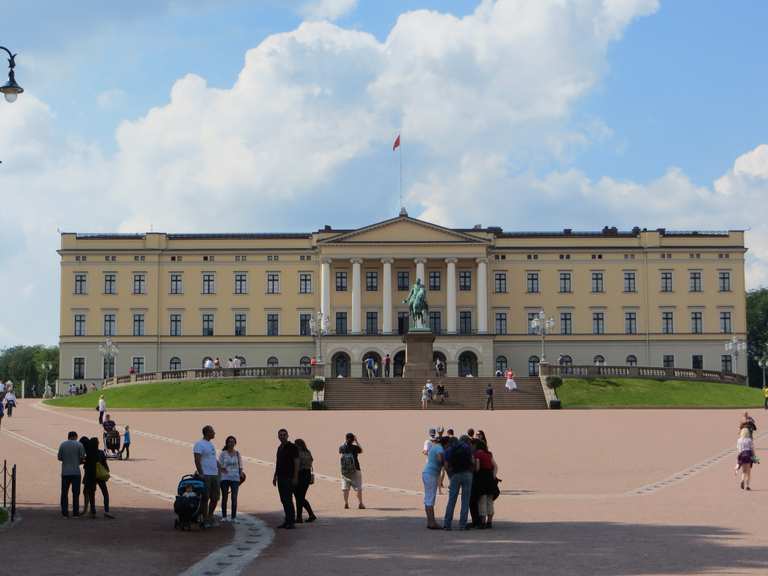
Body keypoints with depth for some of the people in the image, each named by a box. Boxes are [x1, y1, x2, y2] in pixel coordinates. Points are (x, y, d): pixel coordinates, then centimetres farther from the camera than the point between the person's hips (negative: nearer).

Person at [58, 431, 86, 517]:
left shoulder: (62, 444, 2)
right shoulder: (79, 445, -4)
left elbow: (59, 458, 3)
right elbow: (82, 457, -6)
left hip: (65, 472, 1)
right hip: (76, 472, -1)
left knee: (64, 493, 7)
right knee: (76, 493, 5)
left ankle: (65, 512, 3)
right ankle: (75, 512, 5)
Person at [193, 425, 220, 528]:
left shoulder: (211, 444, 19)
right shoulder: (199, 444, -8)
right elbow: (197, 460, -16)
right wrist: (200, 474, -21)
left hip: (214, 475, 8)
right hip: (205, 476, -8)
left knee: (215, 498, 10)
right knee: (205, 498, -4)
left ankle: (210, 518, 21)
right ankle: (205, 520, 1)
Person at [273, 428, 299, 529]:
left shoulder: (292, 447, -7)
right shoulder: (280, 448, 16)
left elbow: (296, 463, -11)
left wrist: (295, 477, -16)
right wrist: (275, 476, 19)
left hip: (289, 478, -8)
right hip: (281, 477, 8)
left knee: (288, 500, -10)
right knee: (283, 500, 8)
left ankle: (292, 522, -7)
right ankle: (287, 521, 13)